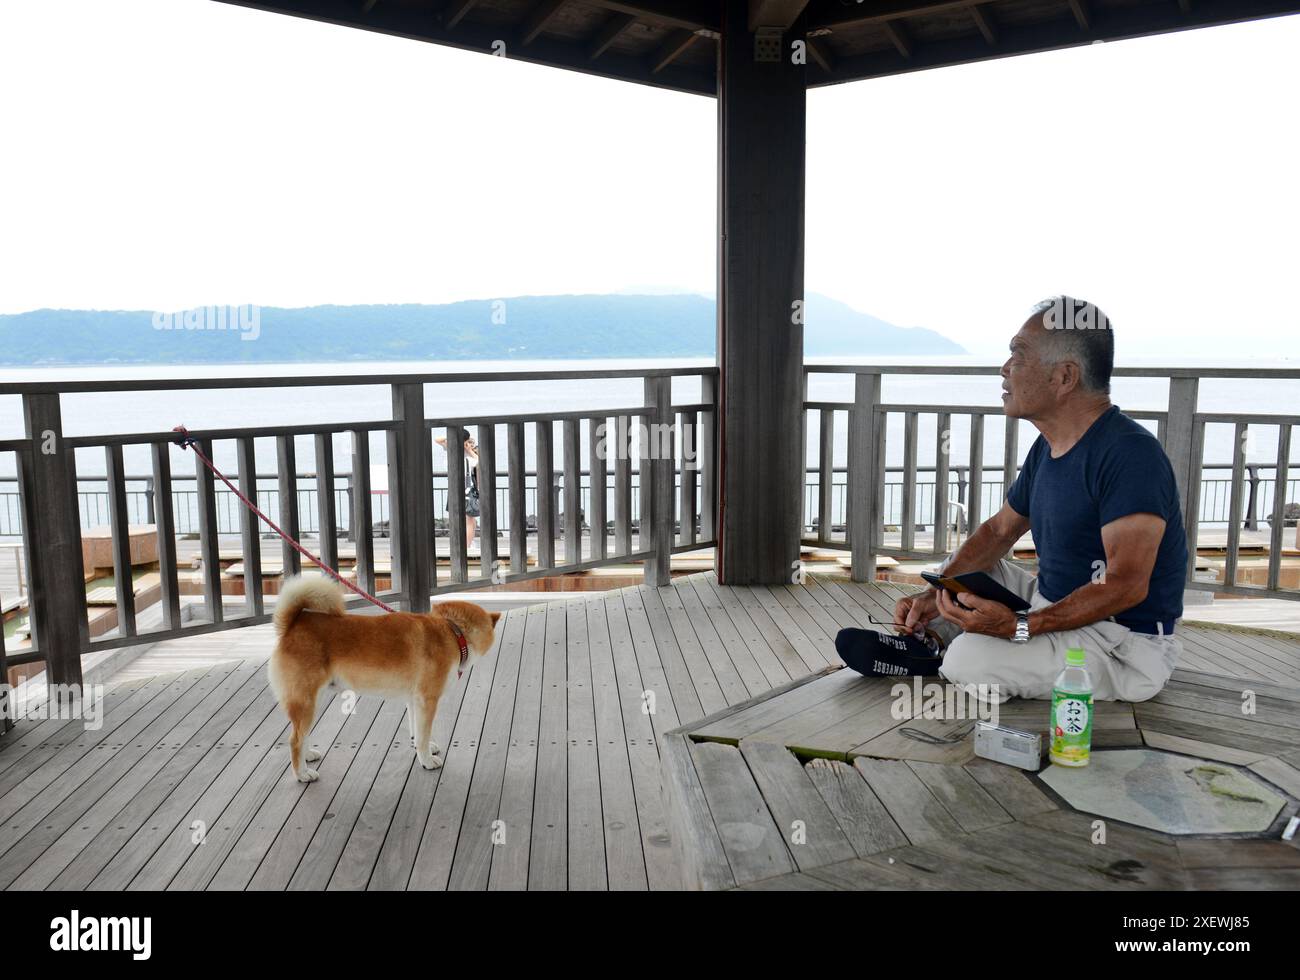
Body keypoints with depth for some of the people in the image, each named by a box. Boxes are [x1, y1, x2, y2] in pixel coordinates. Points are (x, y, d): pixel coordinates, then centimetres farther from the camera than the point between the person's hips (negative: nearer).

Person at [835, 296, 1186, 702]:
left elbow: (1126, 586, -30)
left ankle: (942, 660, 2)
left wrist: (1021, 627, -36)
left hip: (1126, 642, -9)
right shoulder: (1047, 448, 6)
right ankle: (926, 640, -3)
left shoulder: (1129, 455, -24)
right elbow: (999, 530, 13)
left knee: (971, 660, -29)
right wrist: (935, 594, -1)